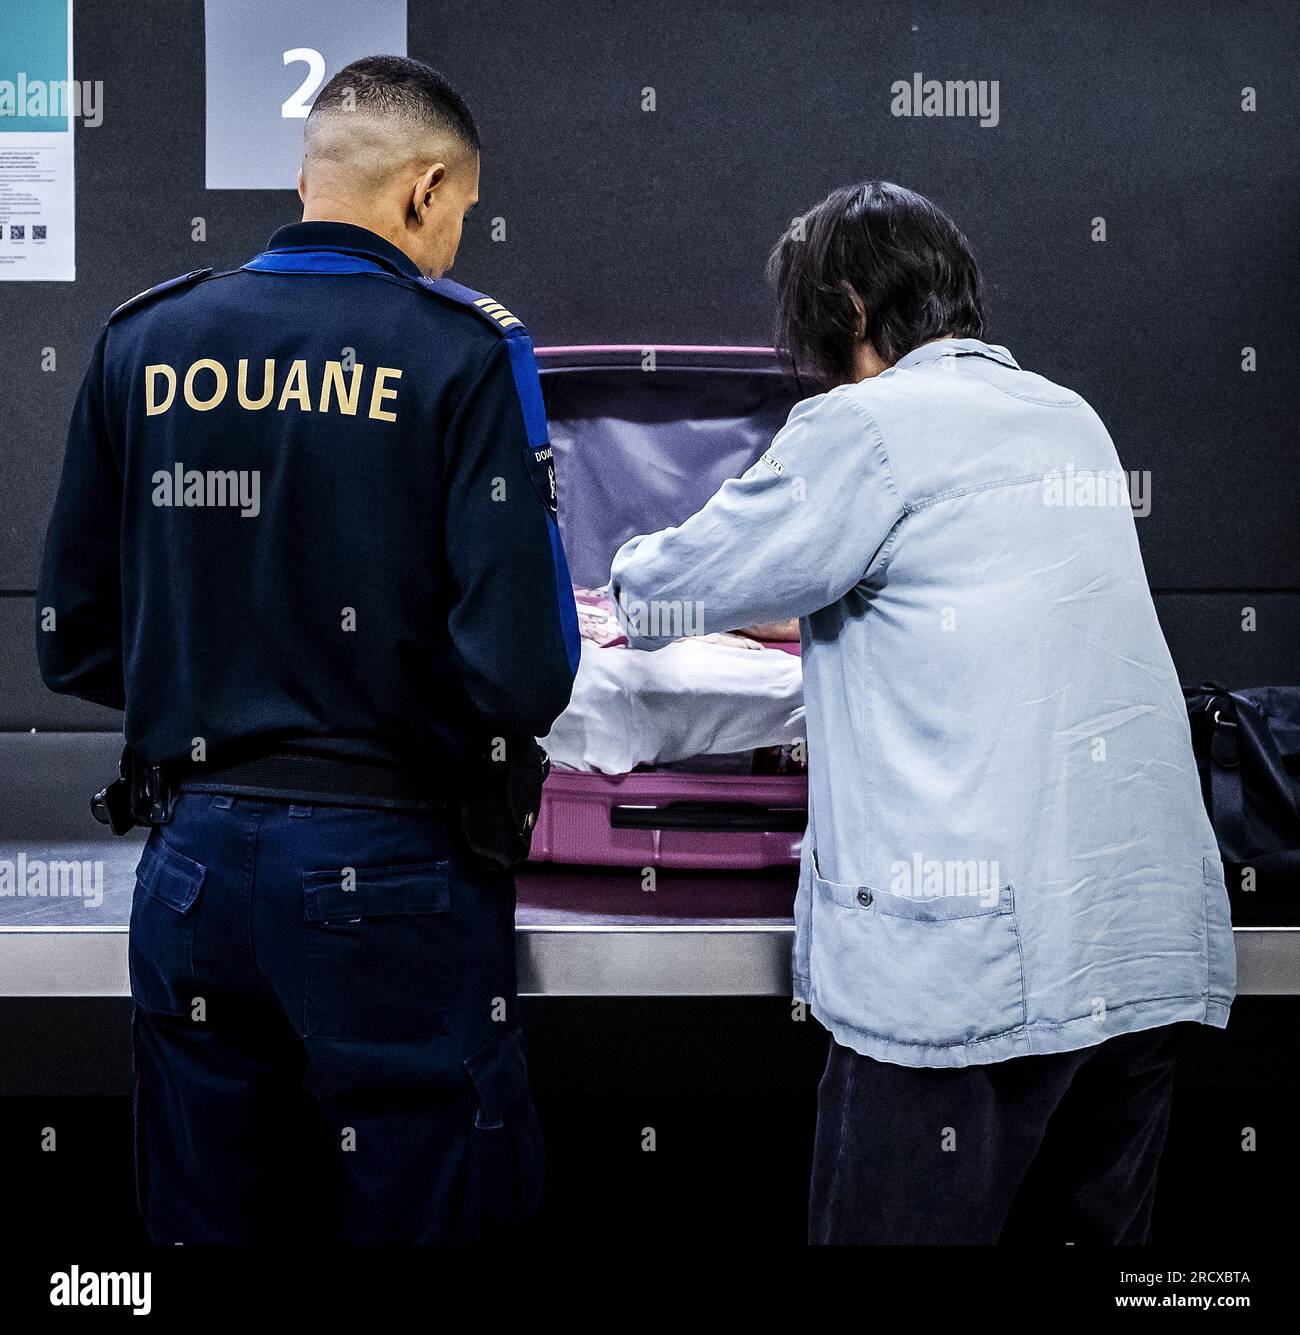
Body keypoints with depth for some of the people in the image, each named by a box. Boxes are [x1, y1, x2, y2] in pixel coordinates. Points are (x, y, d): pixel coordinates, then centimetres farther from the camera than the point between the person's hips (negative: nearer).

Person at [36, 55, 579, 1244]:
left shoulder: (143, 343, 3)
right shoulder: (463, 351, -10)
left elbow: (75, 643, 6)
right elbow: (524, 673, -17)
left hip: (195, 865, 5)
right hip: (389, 875, -4)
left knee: (205, 1219, 18)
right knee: (407, 1216, 10)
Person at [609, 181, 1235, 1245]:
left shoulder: (868, 428, -7)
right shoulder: (1071, 420, 17)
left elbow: (671, 588, 2)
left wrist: (635, 576, 25)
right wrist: (772, 612, 42)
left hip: (977, 961, -8)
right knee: (1093, 1230, 16)